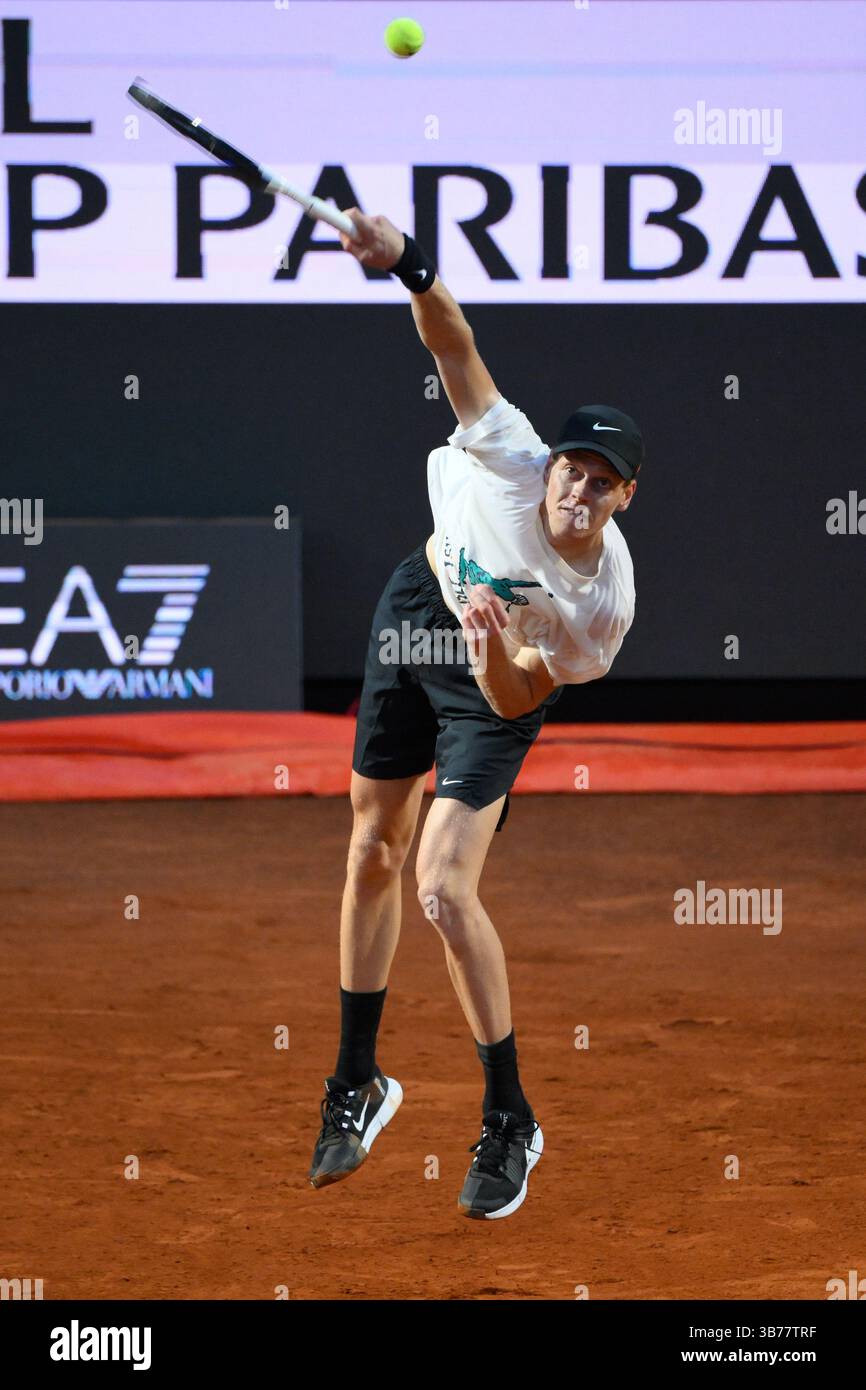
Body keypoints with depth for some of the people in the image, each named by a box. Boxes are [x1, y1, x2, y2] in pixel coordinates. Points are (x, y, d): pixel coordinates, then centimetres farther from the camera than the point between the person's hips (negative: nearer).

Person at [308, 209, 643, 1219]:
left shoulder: (605, 605, -31)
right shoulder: (513, 460, -30)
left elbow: (515, 699, -23)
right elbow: (453, 347, -33)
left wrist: (496, 652, -44)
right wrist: (407, 265, -50)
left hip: (497, 680, -3)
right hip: (421, 606, 3)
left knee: (445, 888, -16)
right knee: (373, 858, 10)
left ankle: (510, 1123, -2)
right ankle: (358, 1085, 27)